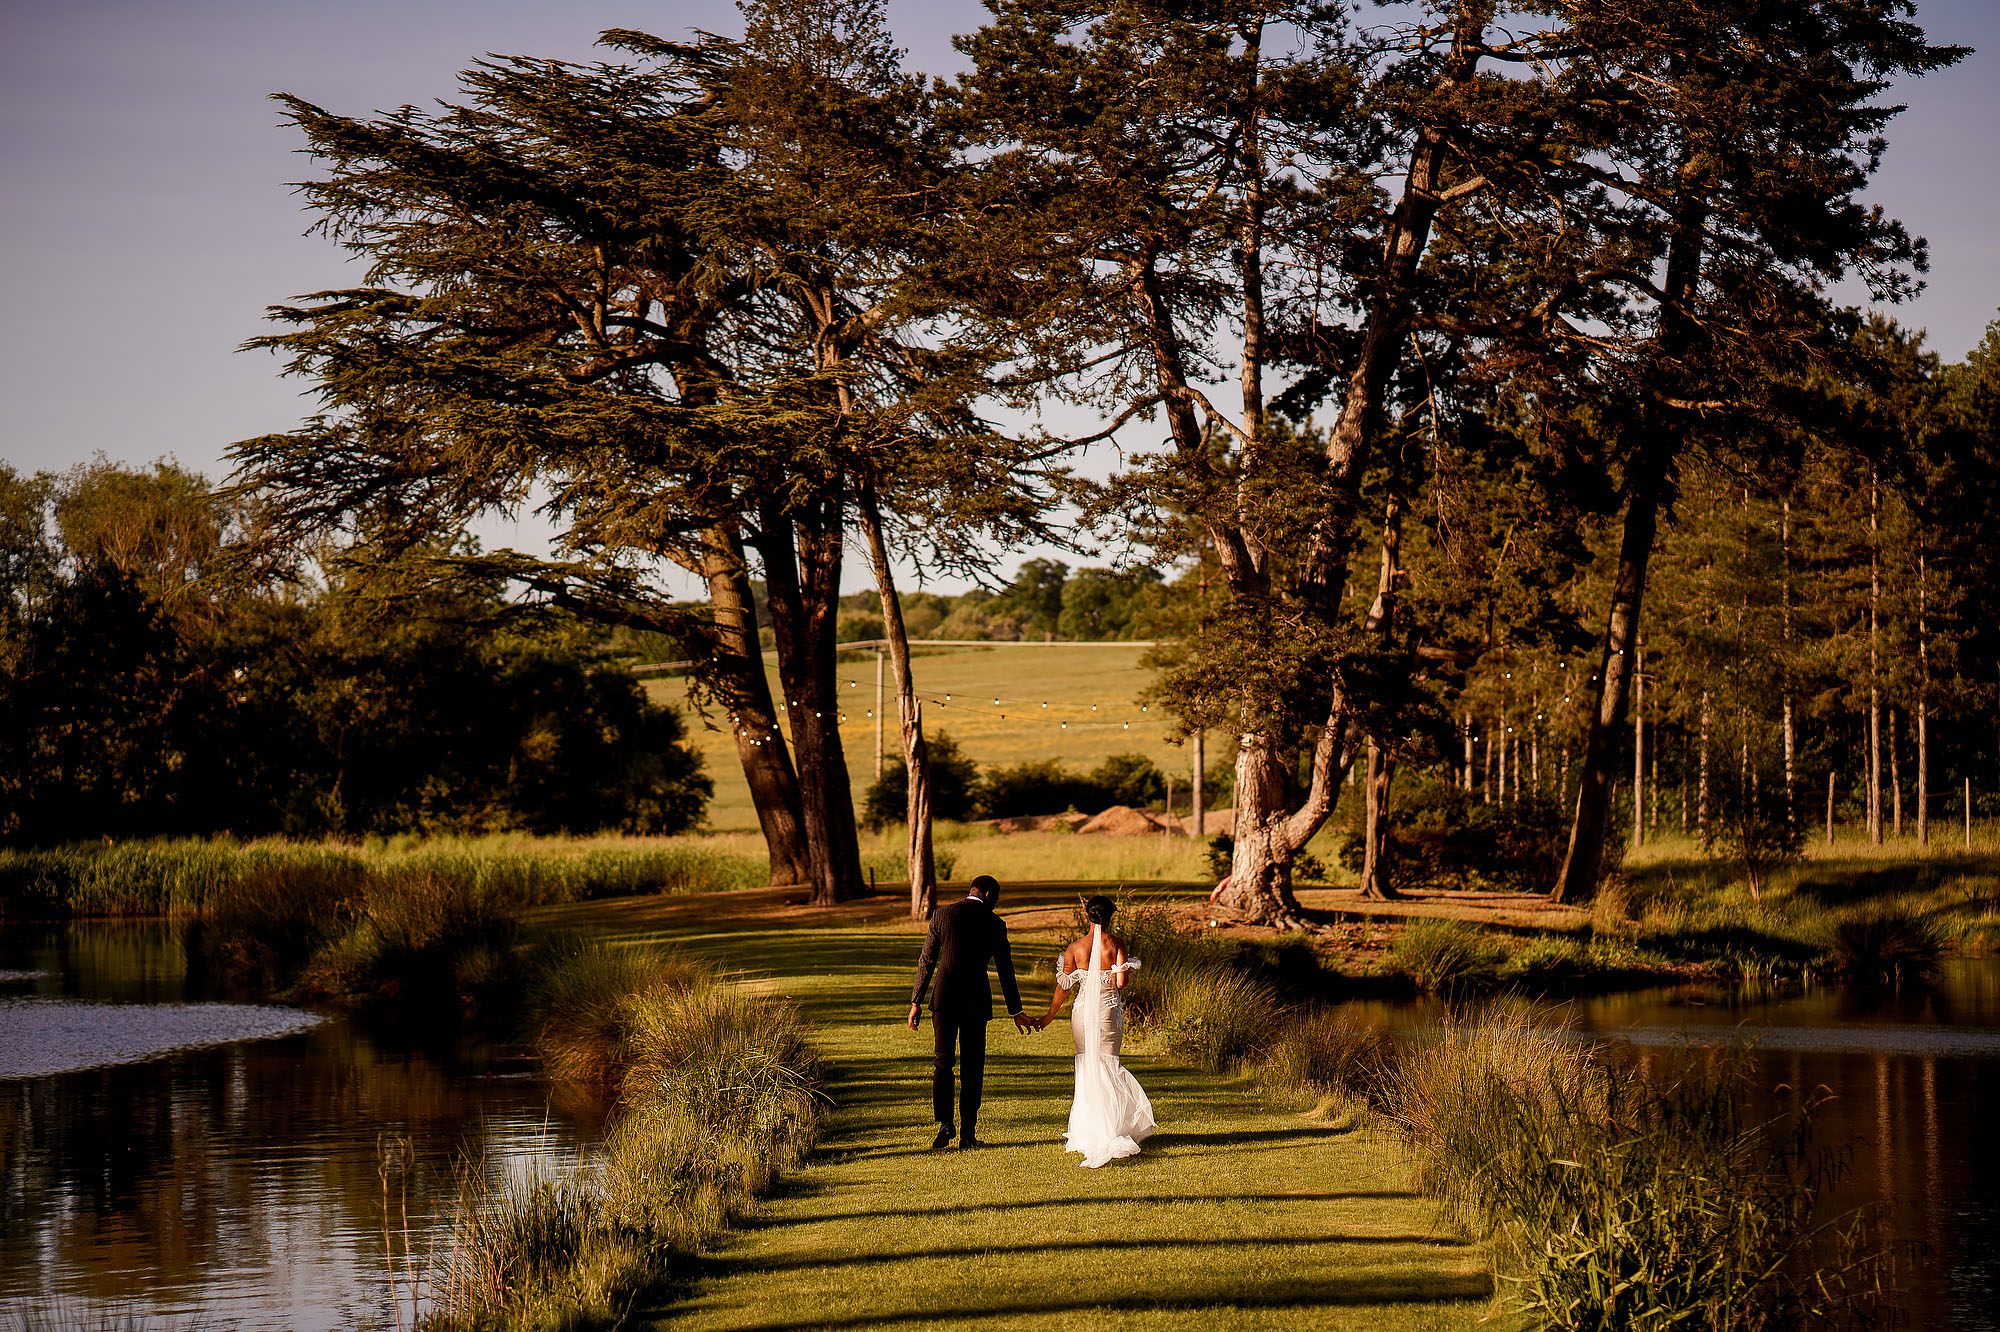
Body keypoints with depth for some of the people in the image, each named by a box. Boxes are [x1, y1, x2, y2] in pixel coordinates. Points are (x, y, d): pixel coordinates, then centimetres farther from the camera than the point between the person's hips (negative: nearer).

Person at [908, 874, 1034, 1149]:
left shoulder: (942, 915, 3)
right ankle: (967, 1133, 5)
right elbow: (1005, 969, 2)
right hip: (975, 1000, -1)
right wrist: (1016, 1011, 8)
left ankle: (944, 1123, -5)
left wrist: (916, 1001, 9)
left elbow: (926, 961, 4)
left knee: (943, 1062, 10)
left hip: (944, 998, 1)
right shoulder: (993, 923, -2)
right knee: (972, 1066, 7)